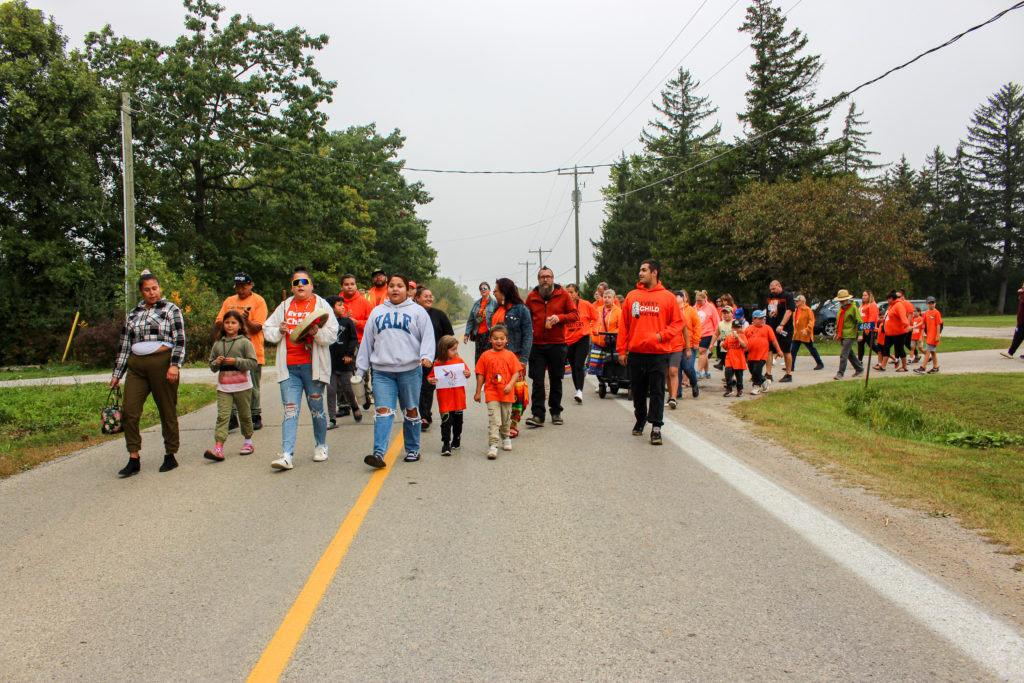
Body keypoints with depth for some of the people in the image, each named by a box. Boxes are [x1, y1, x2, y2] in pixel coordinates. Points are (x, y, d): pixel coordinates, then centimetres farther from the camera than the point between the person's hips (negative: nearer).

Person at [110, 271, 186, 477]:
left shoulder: (171, 310, 5)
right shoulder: (133, 314, 18)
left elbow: (180, 341, -3)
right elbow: (124, 345, 20)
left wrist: (175, 365, -16)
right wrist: (117, 374, 17)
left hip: (162, 363, -4)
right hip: (136, 367, 4)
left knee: (167, 411, 2)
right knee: (129, 410, -6)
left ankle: (170, 456, 15)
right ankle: (134, 459, 0)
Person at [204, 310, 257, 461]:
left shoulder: (245, 342, -2)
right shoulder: (218, 344, 10)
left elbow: (253, 362, -8)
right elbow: (211, 365, 17)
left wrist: (236, 361, -18)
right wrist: (216, 363, -5)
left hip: (242, 386, -2)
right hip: (223, 387, 3)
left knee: (244, 414, 11)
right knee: (222, 416, -8)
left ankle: (248, 441, 29)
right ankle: (218, 448, -15)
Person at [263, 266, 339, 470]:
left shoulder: (321, 305, 4)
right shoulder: (284, 306, 15)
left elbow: (333, 334, -4)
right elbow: (267, 329, 18)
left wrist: (316, 332, -22)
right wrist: (279, 331, -2)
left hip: (313, 366, -2)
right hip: (289, 367, 2)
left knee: (316, 408, 8)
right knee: (290, 410, -4)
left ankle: (321, 446, 28)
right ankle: (286, 455, -8)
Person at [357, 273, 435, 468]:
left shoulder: (417, 311, 7)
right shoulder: (377, 312, 17)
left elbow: (428, 337, 0)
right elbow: (367, 340, 18)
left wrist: (427, 356, -18)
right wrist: (361, 368, 14)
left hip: (410, 370, -2)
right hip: (382, 372, 2)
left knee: (411, 411, 8)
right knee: (383, 411, -9)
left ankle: (413, 450, 21)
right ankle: (379, 453, -15)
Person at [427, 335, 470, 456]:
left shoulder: (460, 361, 2)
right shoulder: (437, 364, -6)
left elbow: (467, 373, 13)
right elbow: (430, 377, 1)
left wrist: (467, 374, -10)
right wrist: (431, 380, -20)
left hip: (458, 398, 3)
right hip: (444, 399, -3)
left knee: (458, 420, 15)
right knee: (446, 421, -7)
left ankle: (456, 440, 34)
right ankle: (445, 445, 1)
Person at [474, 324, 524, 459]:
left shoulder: (510, 355, 1)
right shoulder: (486, 356, 1)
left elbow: (516, 373, -2)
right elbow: (481, 375, 5)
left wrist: (510, 385, -17)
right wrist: (478, 392, 6)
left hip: (507, 394, 2)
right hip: (491, 393, -2)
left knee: (506, 418, 16)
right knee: (493, 420, -12)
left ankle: (505, 438, 40)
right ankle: (493, 445, -13)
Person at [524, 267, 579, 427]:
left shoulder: (563, 295, 2)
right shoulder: (532, 296, 7)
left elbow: (575, 314, 2)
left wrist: (560, 317, -14)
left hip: (557, 344, 0)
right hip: (536, 345, 1)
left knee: (556, 380, 9)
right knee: (537, 381, -5)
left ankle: (556, 412, 22)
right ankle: (538, 415, -4)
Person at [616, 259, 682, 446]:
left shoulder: (668, 297, 2)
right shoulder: (632, 296, 8)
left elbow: (678, 322, 4)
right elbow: (624, 324, 9)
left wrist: (661, 335, -11)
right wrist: (621, 350, 5)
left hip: (658, 353, -3)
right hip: (636, 352, 3)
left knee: (657, 391, -3)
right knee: (638, 391, 12)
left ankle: (656, 427, 1)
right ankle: (640, 419, 31)